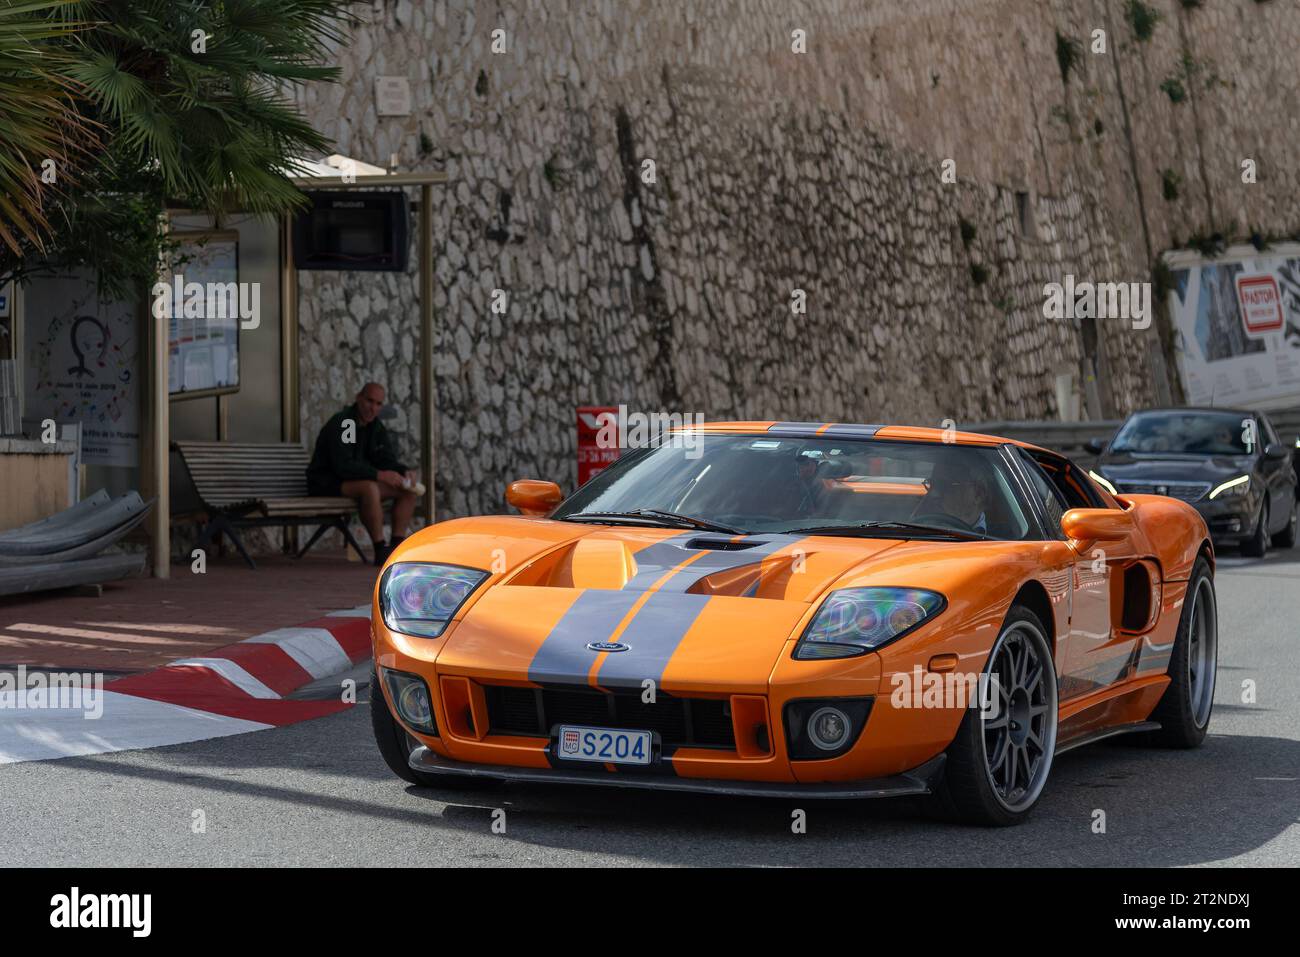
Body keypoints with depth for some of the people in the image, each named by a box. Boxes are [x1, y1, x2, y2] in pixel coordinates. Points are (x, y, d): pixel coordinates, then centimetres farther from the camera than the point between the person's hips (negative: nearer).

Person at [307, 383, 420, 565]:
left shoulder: (376, 427, 9)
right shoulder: (341, 423, -19)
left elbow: (387, 460, 6)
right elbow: (342, 466, -29)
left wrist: (405, 472, -17)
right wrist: (379, 475, -33)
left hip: (357, 480, 9)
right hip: (327, 482, -9)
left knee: (408, 490, -5)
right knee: (369, 488, -38)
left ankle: (397, 548, -11)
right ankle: (381, 552, -32)